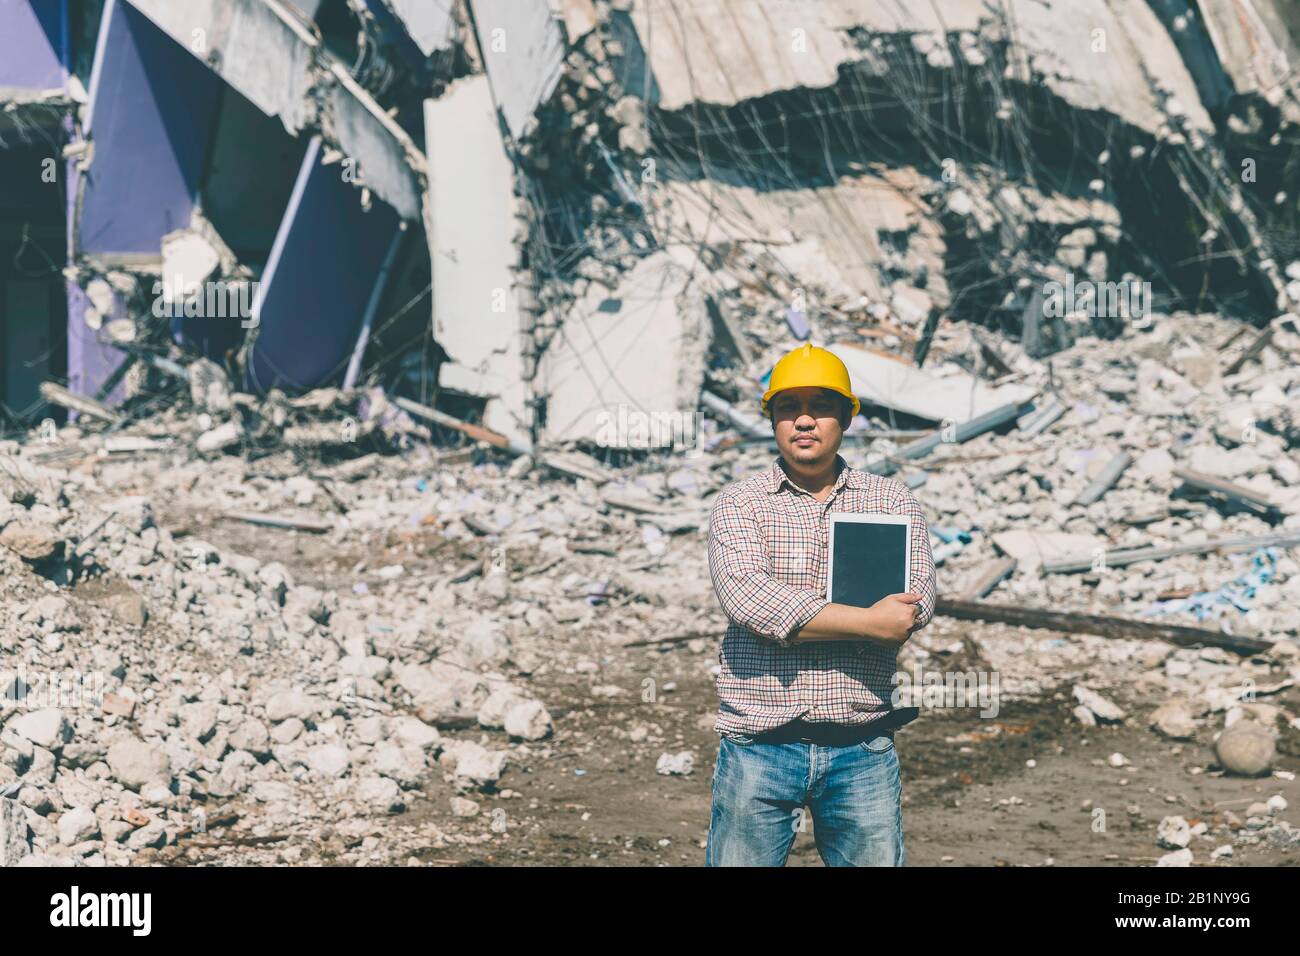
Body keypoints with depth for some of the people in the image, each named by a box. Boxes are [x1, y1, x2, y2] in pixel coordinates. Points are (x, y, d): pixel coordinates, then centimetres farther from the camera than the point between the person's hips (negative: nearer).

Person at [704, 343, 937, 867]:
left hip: (863, 749, 2)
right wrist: (868, 622, -16)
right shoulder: (739, 504, 3)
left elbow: (918, 601, -6)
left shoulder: (894, 502, 10)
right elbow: (745, 597, -15)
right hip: (759, 748, -1)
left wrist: (789, 613, -14)